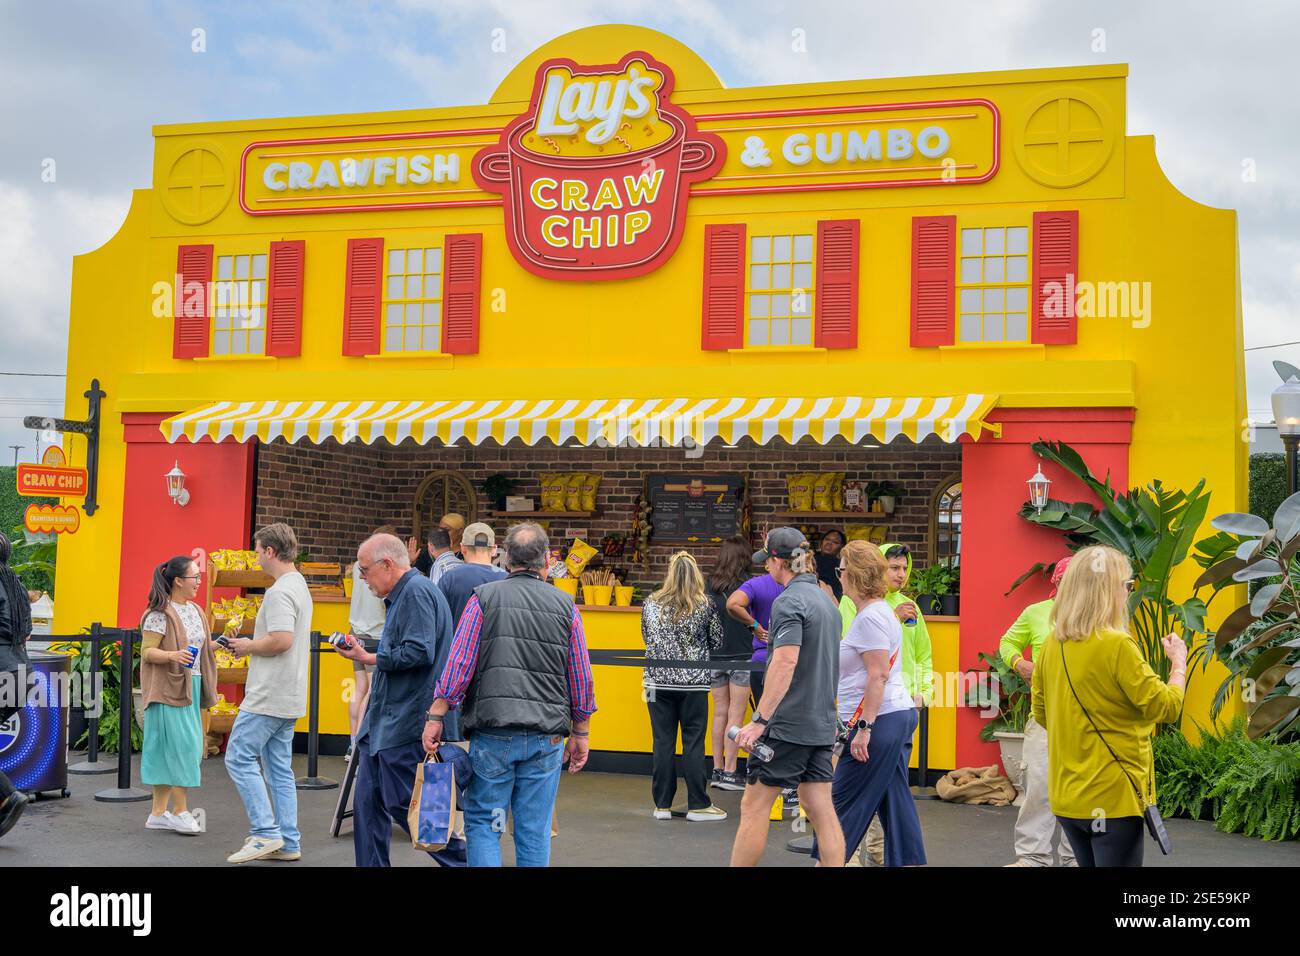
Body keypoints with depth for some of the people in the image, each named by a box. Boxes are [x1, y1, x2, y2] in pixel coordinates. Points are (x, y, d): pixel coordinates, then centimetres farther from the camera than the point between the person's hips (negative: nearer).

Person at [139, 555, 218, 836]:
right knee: (181, 746, -10)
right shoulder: (160, 613, -11)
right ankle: (180, 811, -3)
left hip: (190, 688, 8)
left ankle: (159, 813, 15)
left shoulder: (195, 610, 14)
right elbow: (147, 651, -13)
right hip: (168, 689, -8)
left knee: (167, 751, 10)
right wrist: (172, 655, -29)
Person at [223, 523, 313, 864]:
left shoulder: (279, 592, -17)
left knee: (239, 757, -3)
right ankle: (287, 843, 13)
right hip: (288, 697, 10)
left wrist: (249, 646, -9)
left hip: (269, 696, -10)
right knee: (279, 766, 11)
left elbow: (281, 640, -26)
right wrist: (251, 645, 12)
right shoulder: (300, 586, 16)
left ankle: (265, 833, -4)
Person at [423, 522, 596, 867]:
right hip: (547, 738, 2)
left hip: (493, 733, -2)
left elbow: (458, 664, -4)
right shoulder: (565, 605, 6)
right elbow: (581, 677, 8)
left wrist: (435, 717, 1)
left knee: (482, 824, 7)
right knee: (535, 831, 8)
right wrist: (580, 733, 17)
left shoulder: (484, 598, 0)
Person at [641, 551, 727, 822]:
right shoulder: (705, 605, -6)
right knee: (693, 743, 4)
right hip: (694, 682, -2)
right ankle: (698, 805, 10)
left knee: (663, 743, 7)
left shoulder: (651, 604, 0)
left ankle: (663, 805, 13)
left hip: (659, 680, 2)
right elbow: (717, 642, 5)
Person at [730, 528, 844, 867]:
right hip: (822, 725, 9)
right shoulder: (826, 600, 14)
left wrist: (760, 720, -25)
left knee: (754, 805, -1)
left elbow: (786, 661, -24)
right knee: (820, 808, 8)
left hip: (789, 725, -8)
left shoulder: (789, 601, -13)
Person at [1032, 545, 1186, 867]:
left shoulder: (1052, 646, 4)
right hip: (1112, 796, -7)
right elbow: (1166, 708, -11)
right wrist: (1179, 662, 4)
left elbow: (1042, 714, 13)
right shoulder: (1117, 645, -18)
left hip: (1066, 795, 7)